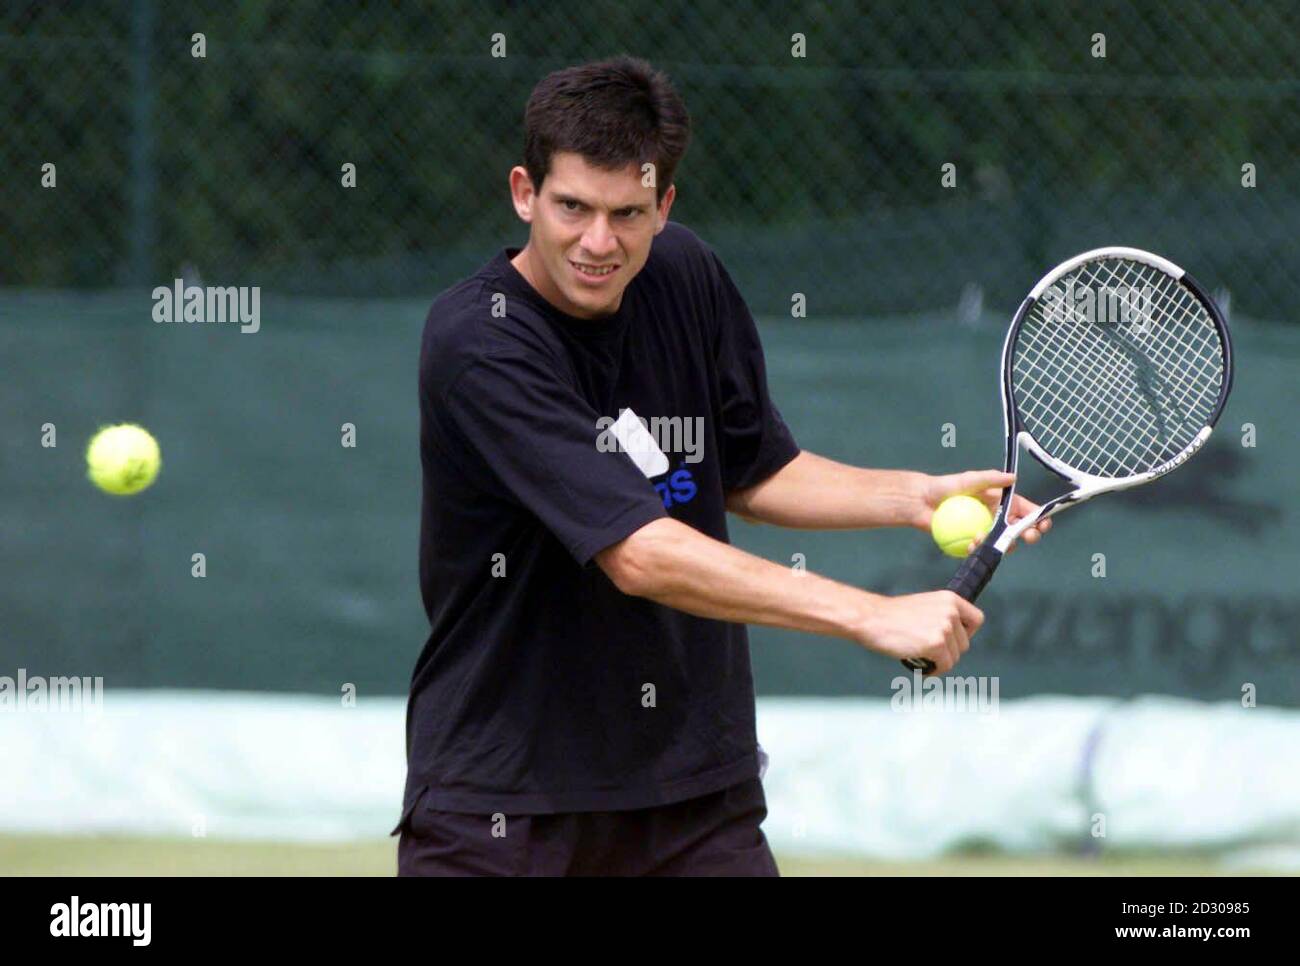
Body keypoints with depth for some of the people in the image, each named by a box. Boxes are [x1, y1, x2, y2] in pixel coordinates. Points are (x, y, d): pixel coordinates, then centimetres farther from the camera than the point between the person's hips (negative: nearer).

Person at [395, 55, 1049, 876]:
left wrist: (916, 497, 0)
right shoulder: (477, 344, -21)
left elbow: (750, 471, 17)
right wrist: (873, 617, -30)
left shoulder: (688, 279, 1)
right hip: (499, 799, -5)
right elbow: (641, 555, -29)